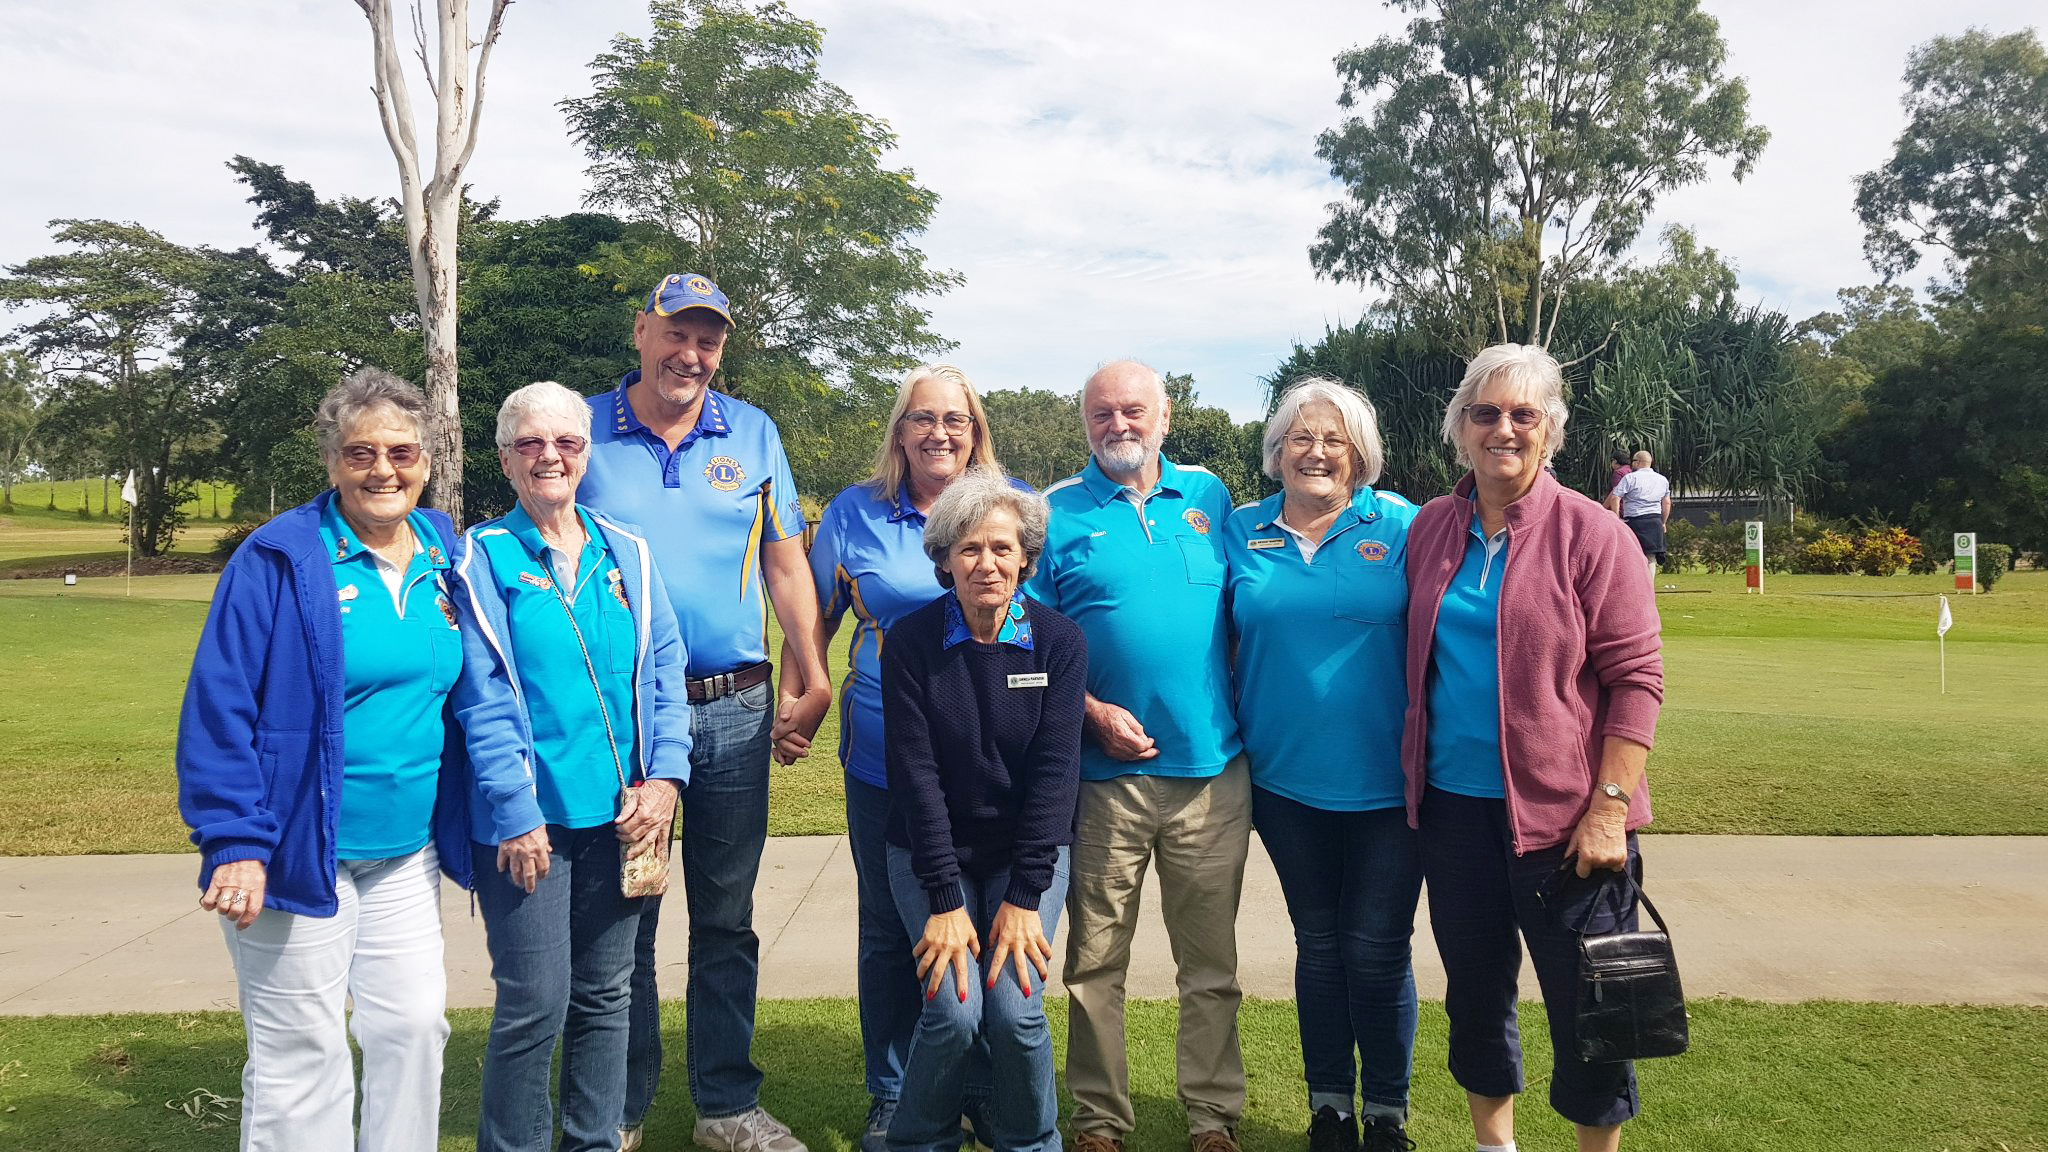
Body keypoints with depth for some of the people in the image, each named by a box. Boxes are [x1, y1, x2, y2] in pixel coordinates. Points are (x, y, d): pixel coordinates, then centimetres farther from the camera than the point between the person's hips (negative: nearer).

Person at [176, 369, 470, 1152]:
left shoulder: (444, 555, 6)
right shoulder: (281, 559, -11)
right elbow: (219, 706, -13)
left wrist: (456, 837, 13)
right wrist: (236, 844, -18)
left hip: (407, 853, 5)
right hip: (299, 852, -5)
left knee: (414, 1026, 12)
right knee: (301, 1050, 5)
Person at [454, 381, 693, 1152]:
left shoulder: (626, 554, 9)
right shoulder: (484, 557, -2)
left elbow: (664, 670, 6)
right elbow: (484, 699, -8)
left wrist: (664, 776, -5)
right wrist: (514, 814, -13)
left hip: (618, 813, 4)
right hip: (530, 819, -4)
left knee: (605, 995, 13)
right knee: (535, 1004, -1)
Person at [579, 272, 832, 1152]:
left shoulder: (753, 434, 7)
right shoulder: (584, 431, 2)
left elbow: (785, 562, 8)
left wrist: (813, 677, -1)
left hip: (734, 711, 2)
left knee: (725, 919, 11)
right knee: (622, 918, 9)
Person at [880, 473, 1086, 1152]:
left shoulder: (1058, 642, -7)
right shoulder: (910, 643, -9)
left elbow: (1054, 771, -10)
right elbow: (916, 774, -12)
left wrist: (1023, 898, -15)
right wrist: (944, 901, -17)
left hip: (1029, 849, 1)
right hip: (930, 852, 0)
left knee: (1015, 1008, -16)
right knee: (954, 1008, -17)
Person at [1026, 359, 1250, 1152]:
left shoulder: (1207, 496, 9)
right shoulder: (1056, 514, 2)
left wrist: (1240, 702, 3)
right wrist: (1093, 712, -13)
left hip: (1213, 768, 2)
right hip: (1105, 773, -2)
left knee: (1211, 961, 9)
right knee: (1095, 961, 6)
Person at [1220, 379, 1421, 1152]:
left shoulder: (1397, 526, -2)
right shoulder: (1242, 533, 4)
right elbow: (1225, 644, 11)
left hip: (1384, 782, -2)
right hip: (1287, 779, 2)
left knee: (1377, 950, 5)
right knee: (1318, 945, 15)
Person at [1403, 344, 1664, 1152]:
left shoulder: (1591, 534, -8)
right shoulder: (1430, 530, 6)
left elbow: (1636, 679, -10)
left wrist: (1610, 806, -16)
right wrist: (1412, 777, 10)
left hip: (1562, 813, -4)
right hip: (1452, 805, 4)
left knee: (1586, 1005, 6)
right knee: (1474, 989, 17)